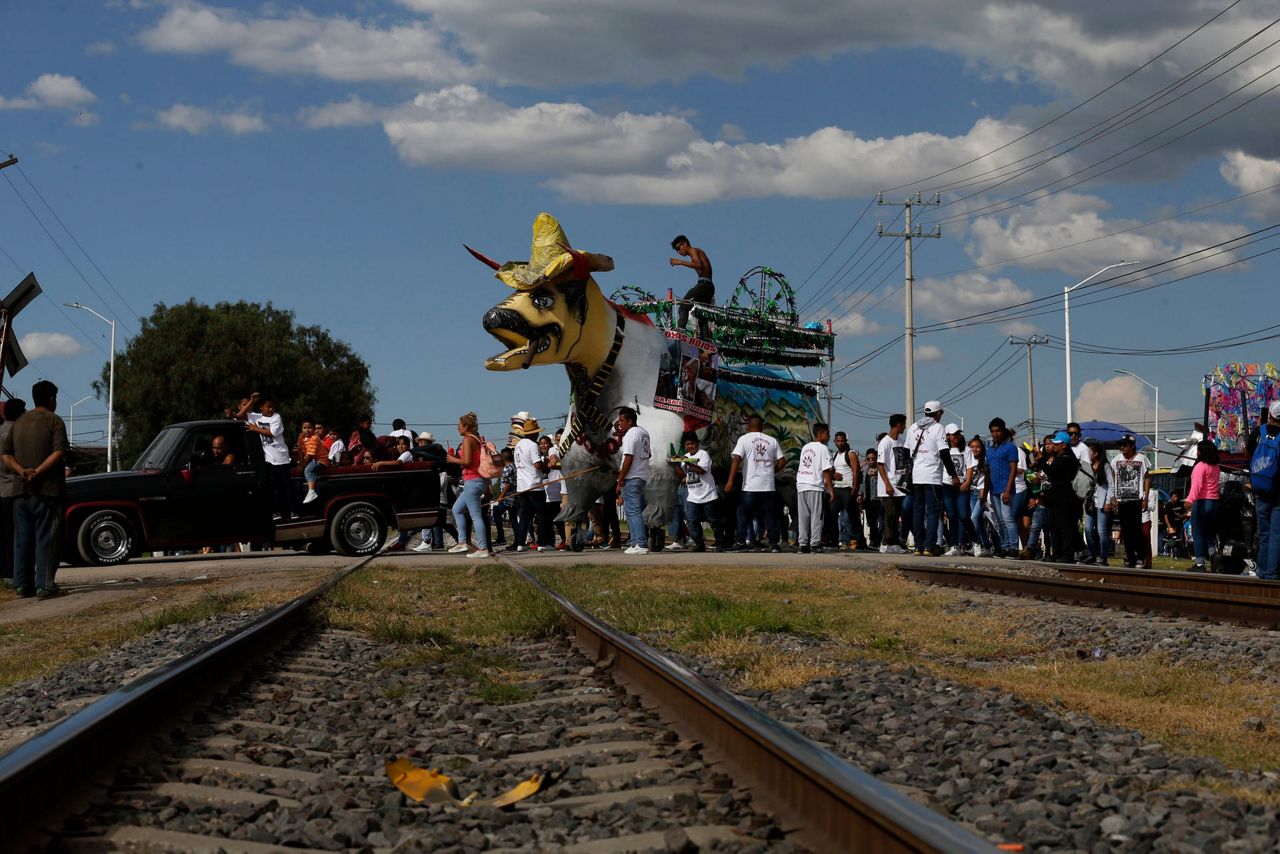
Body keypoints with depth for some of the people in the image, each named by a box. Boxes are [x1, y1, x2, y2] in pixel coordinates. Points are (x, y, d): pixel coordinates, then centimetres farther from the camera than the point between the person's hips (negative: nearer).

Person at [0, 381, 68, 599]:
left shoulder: (19, 422, 16)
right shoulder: (53, 421, -3)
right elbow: (59, 452, -17)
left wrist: (22, 471, -5)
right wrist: (38, 472, -16)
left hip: (21, 490, 6)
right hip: (47, 490, -6)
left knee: (22, 538, 9)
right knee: (46, 538, -4)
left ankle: (23, 584, 9)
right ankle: (45, 585, -8)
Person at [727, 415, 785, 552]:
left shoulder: (744, 439, -1)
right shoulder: (772, 441, 9)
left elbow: (736, 459, -12)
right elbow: (782, 461, 6)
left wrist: (730, 480, -15)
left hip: (750, 485, -3)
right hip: (768, 485, 3)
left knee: (743, 513, 7)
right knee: (770, 515, 7)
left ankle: (741, 542, 4)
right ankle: (773, 543, 3)